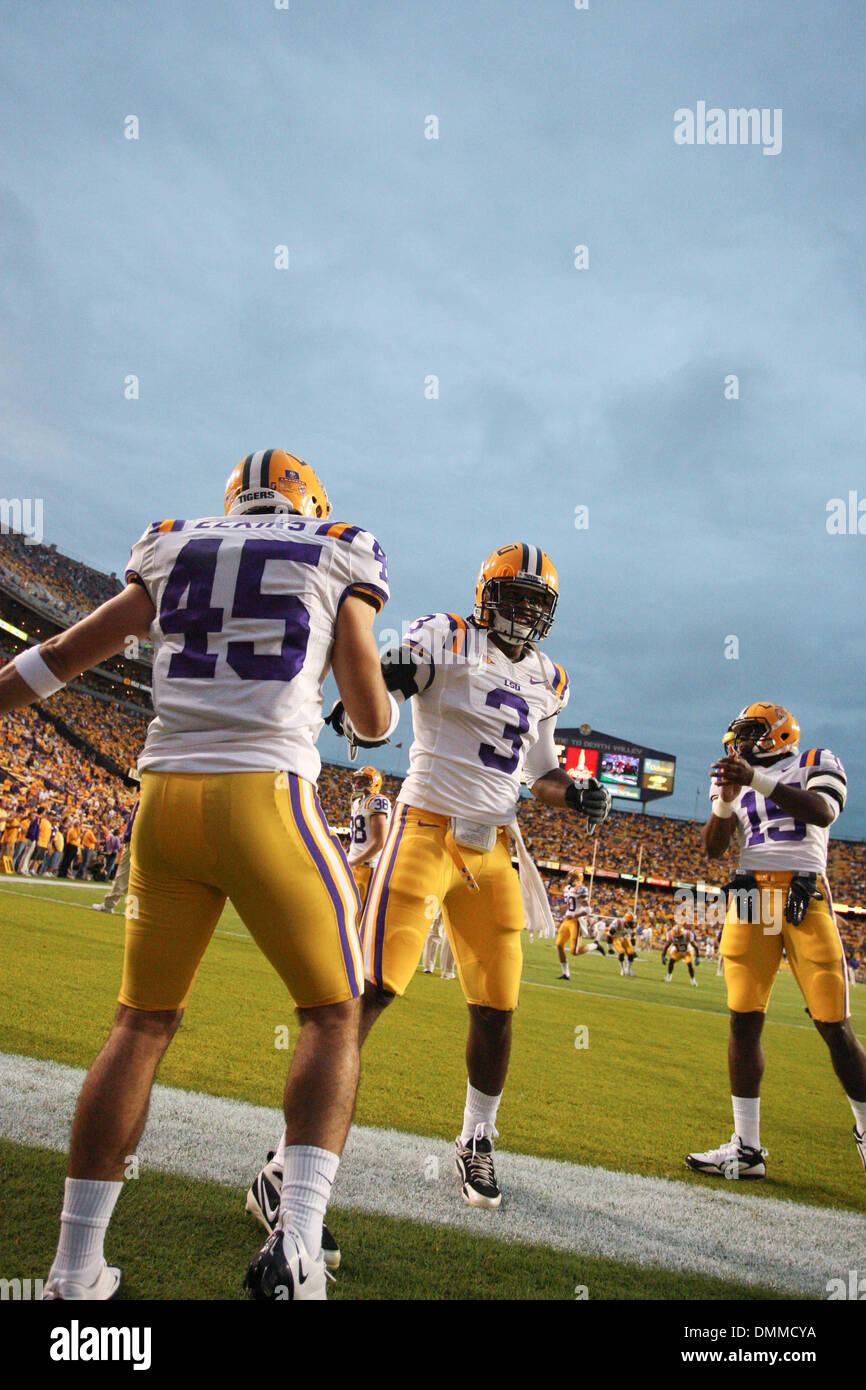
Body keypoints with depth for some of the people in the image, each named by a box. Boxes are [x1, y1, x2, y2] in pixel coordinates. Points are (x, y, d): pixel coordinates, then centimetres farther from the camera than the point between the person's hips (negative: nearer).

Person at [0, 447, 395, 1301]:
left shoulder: (173, 559, 17)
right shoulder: (334, 569, 8)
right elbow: (372, 720, 7)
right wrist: (379, 696, 29)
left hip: (164, 796, 4)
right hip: (265, 801, -4)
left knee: (141, 1023, 16)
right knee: (332, 1015, 11)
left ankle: (75, 1272, 19)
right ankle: (295, 1246, -4)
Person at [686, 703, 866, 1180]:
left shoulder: (816, 763, 9)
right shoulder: (734, 777, 20)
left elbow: (823, 812, -13)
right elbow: (714, 849, 11)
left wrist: (758, 781, -22)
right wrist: (725, 801, -7)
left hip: (805, 897, -3)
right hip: (749, 898, 3)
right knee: (744, 1020, 0)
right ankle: (746, 1148, 7)